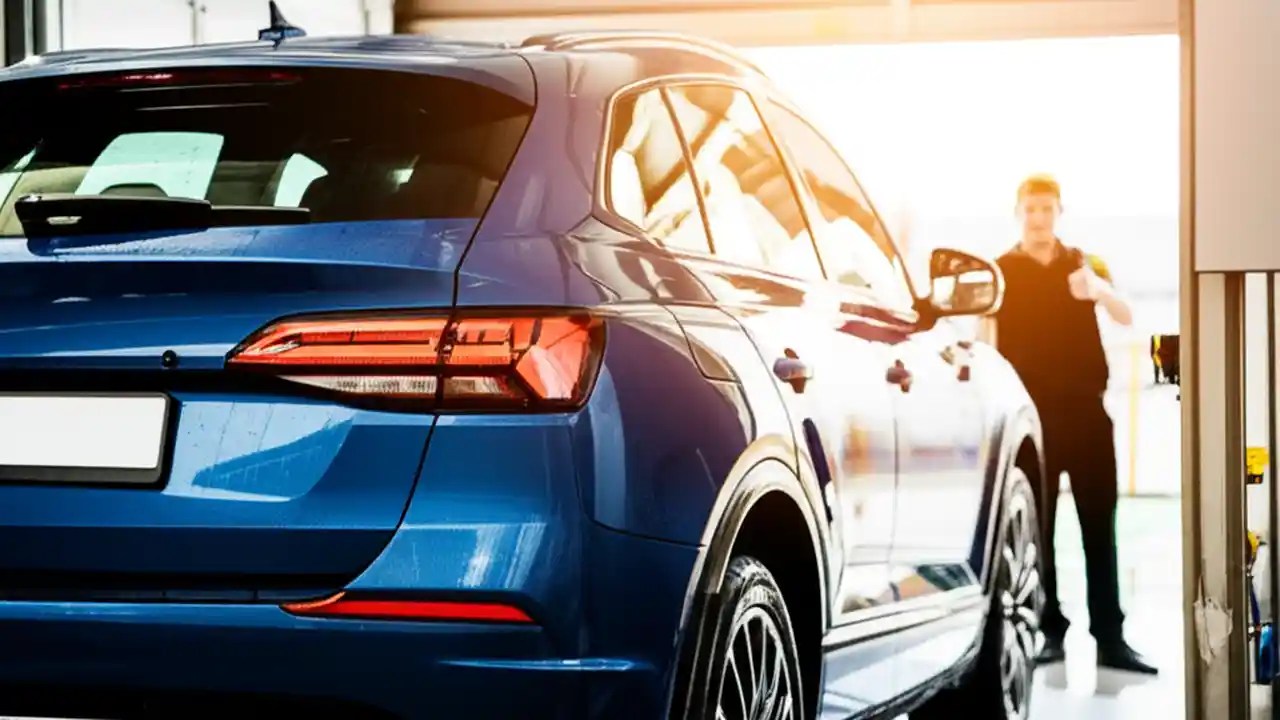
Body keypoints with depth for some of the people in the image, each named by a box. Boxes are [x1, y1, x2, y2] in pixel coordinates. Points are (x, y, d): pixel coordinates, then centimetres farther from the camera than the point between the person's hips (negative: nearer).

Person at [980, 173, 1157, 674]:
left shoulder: (1084, 265, 11)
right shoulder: (1001, 272, 6)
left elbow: (1125, 318, -5)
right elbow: (985, 342, 1)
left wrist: (1099, 289, -27)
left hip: (1086, 409, 1)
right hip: (1032, 413, -1)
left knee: (1099, 526, -2)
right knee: (1037, 528, -1)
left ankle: (1110, 637, -2)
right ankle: (1051, 632, 5)